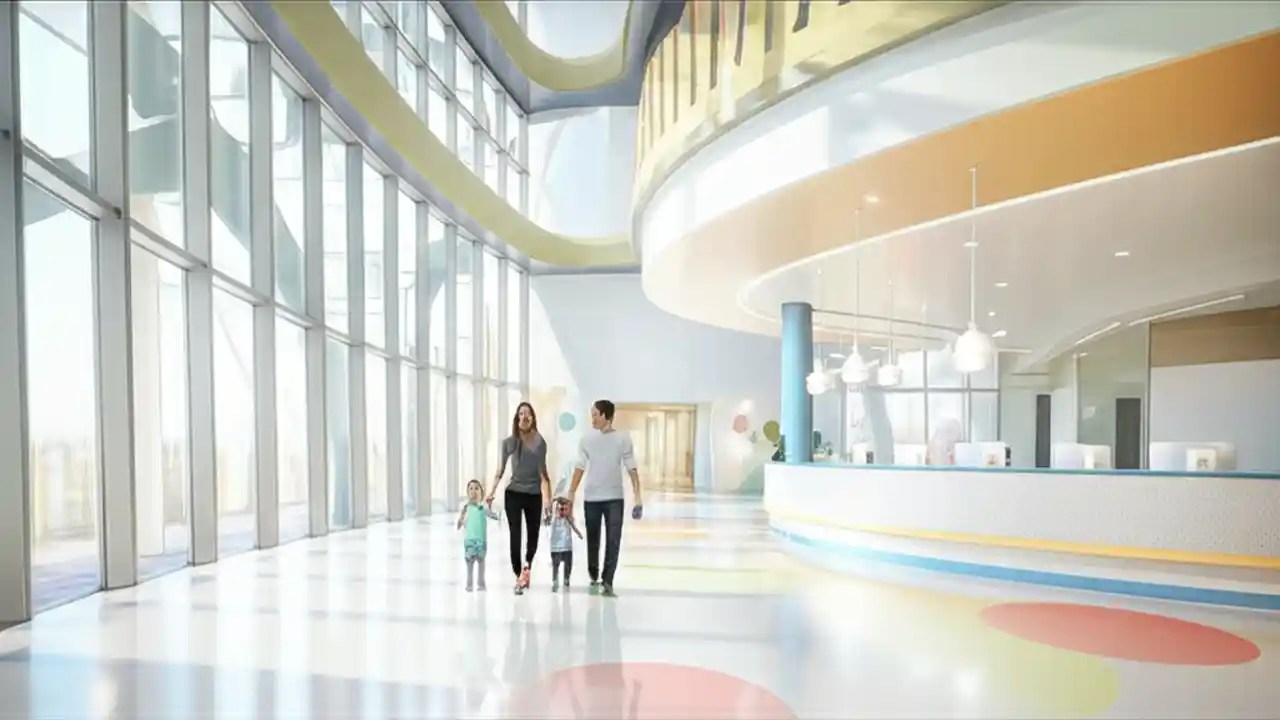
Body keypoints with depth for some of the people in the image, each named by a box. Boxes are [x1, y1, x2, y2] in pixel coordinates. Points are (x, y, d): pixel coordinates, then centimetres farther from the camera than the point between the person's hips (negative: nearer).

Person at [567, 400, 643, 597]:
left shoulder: (623, 439, -4)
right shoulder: (587, 439, 1)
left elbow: (631, 469, -6)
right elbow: (580, 468, 2)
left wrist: (637, 496, -11)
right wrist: (571, 494, -1)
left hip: (614, 498, -2)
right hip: (591, 498, 2)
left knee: (613, 542, -6)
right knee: (592, 541, 13)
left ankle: (607, 582, 2)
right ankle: (594, 578, 33)